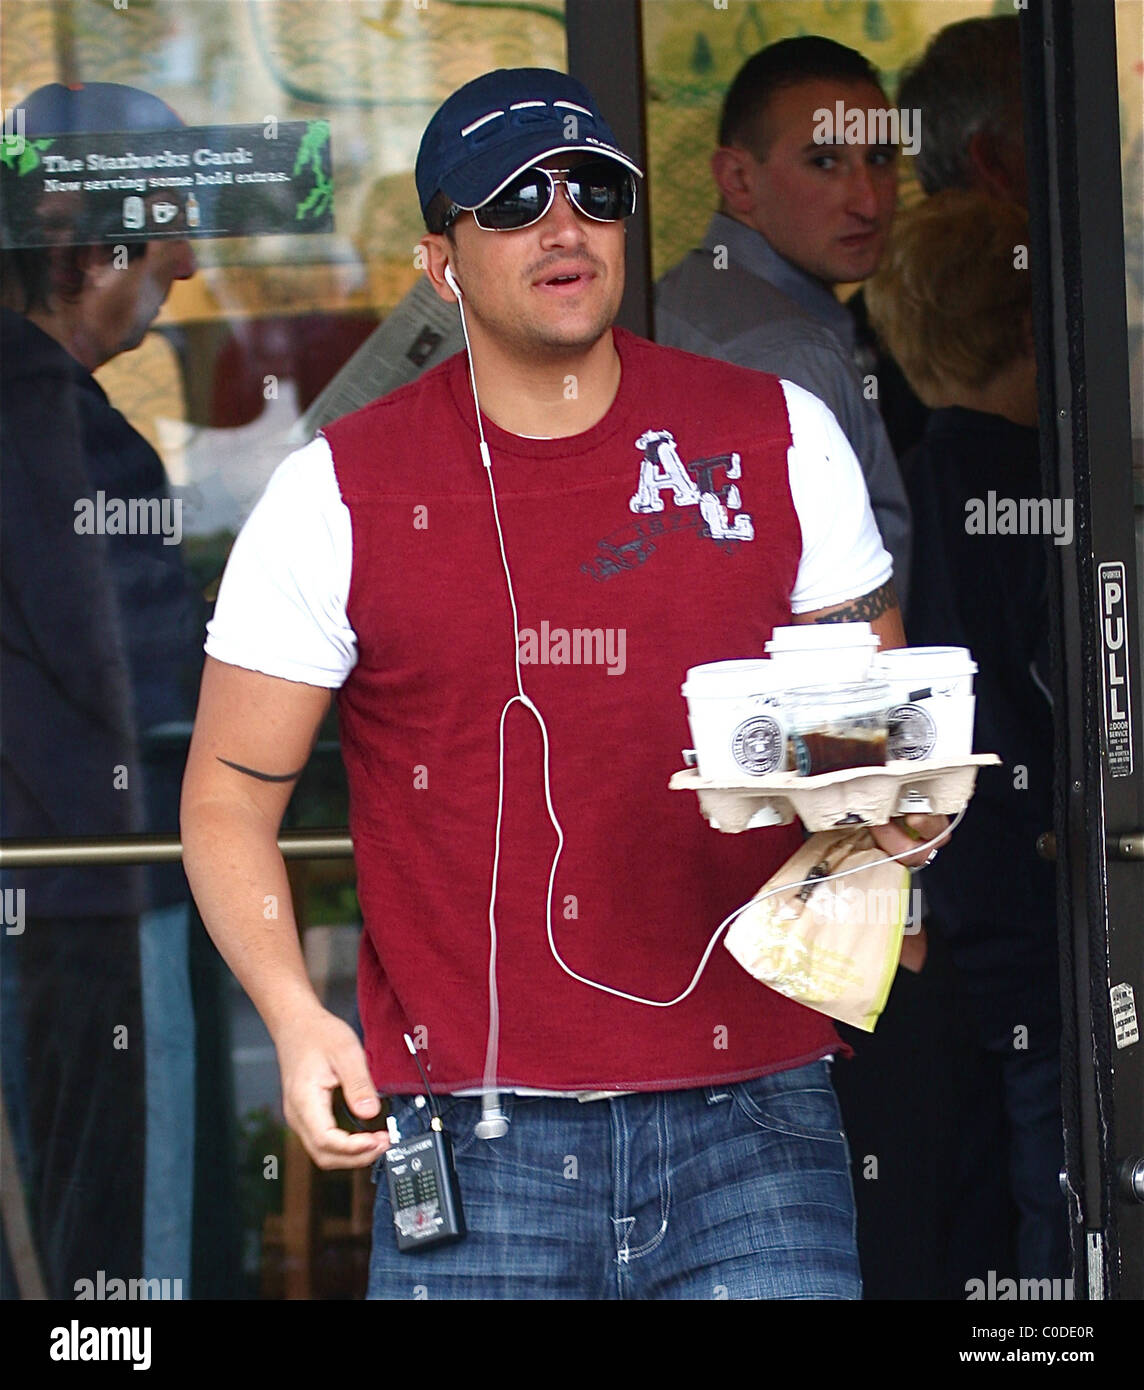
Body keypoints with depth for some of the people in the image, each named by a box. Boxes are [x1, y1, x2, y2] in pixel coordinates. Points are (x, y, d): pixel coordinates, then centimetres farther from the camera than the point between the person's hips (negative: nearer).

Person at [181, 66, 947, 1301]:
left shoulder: (778, 437, 6)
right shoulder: (339, 492, 2)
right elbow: (230, 792, 4)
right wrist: (295, 1019, -11)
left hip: (749, 1108, 1)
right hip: (477, 1134, -1)